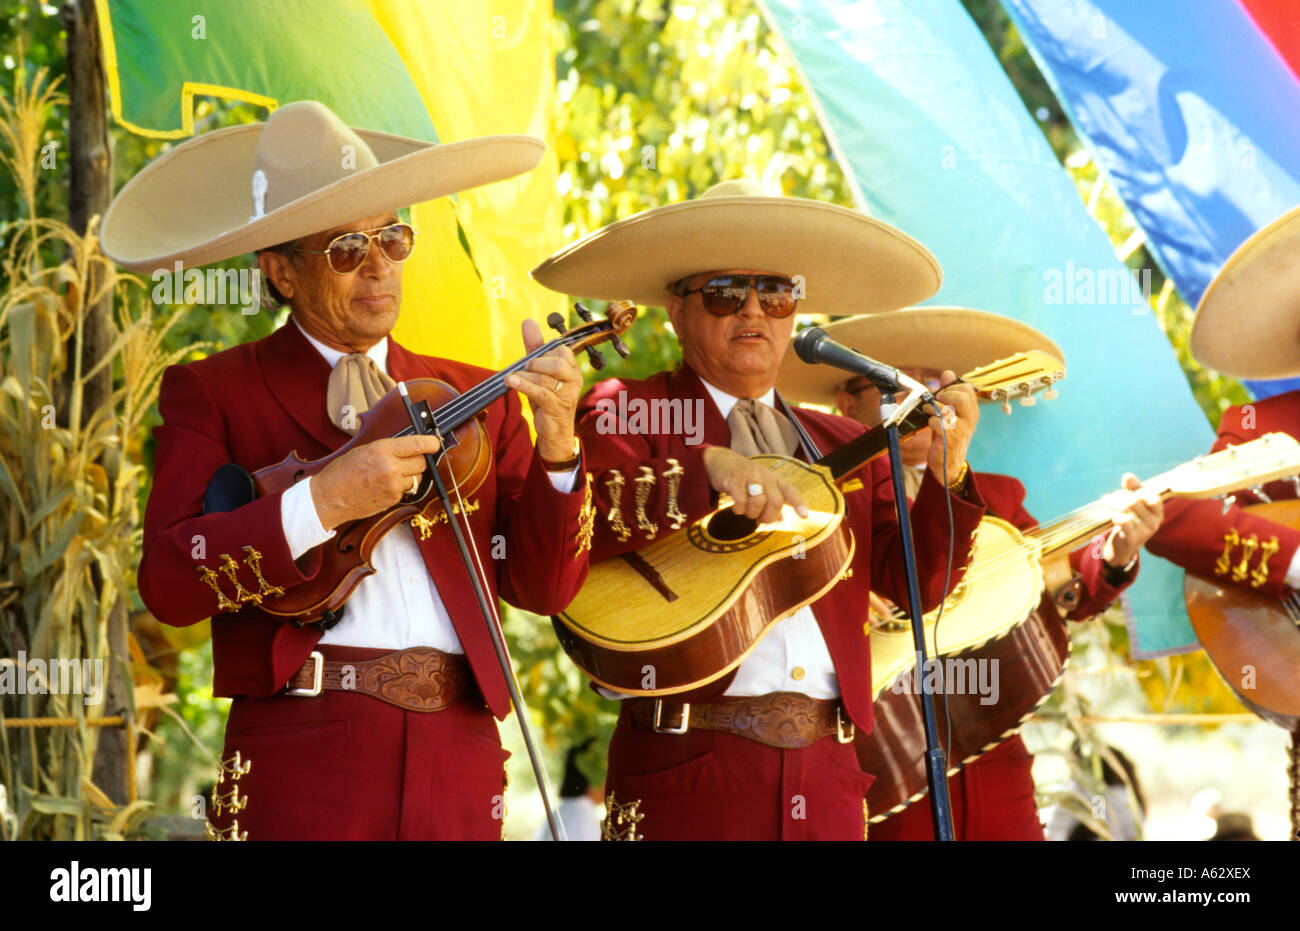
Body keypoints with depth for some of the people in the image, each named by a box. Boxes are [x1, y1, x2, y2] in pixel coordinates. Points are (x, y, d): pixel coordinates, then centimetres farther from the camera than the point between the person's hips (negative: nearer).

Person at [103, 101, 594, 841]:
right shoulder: (210, 393, 5)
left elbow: (545, 587, 8)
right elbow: (168, 583, -8)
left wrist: (557, 447, -7)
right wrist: (321, 503, -17)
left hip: (459, 763, 3)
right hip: (302, 757, -3)